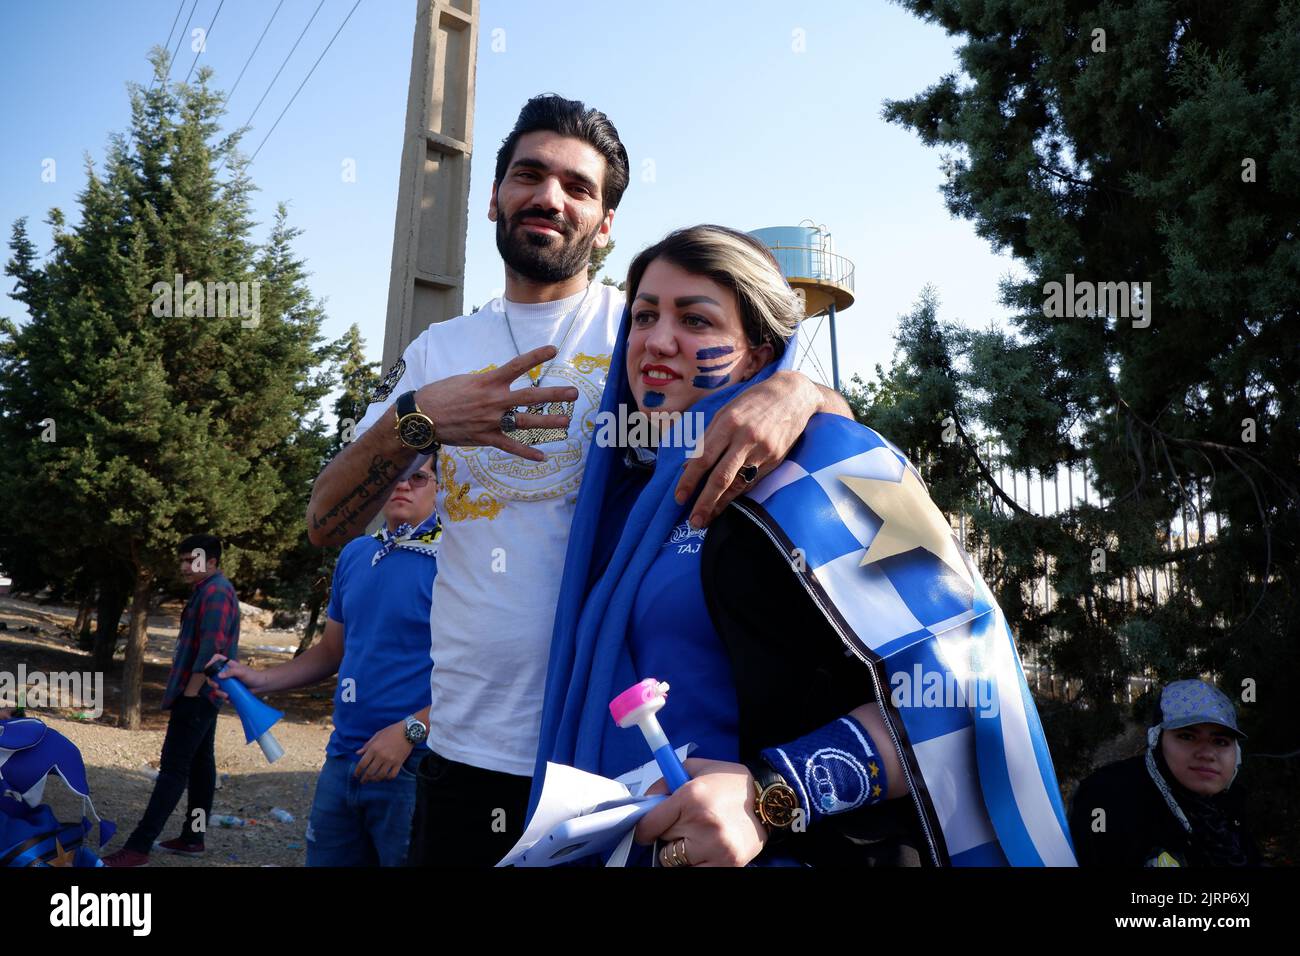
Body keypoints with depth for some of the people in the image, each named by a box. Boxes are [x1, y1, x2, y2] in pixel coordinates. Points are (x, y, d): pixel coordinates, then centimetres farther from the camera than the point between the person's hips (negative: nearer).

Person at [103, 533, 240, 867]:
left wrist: (189, 692, -22)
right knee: (200, 763, 12)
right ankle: (193, 837, 18)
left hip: (197, 694, -11)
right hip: (203, 693, 11)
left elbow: (212, 648, -23)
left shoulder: (215, 591, -16)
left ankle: (138, 847, -9)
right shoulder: (212, 590, 18)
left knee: (173, 768, -10)